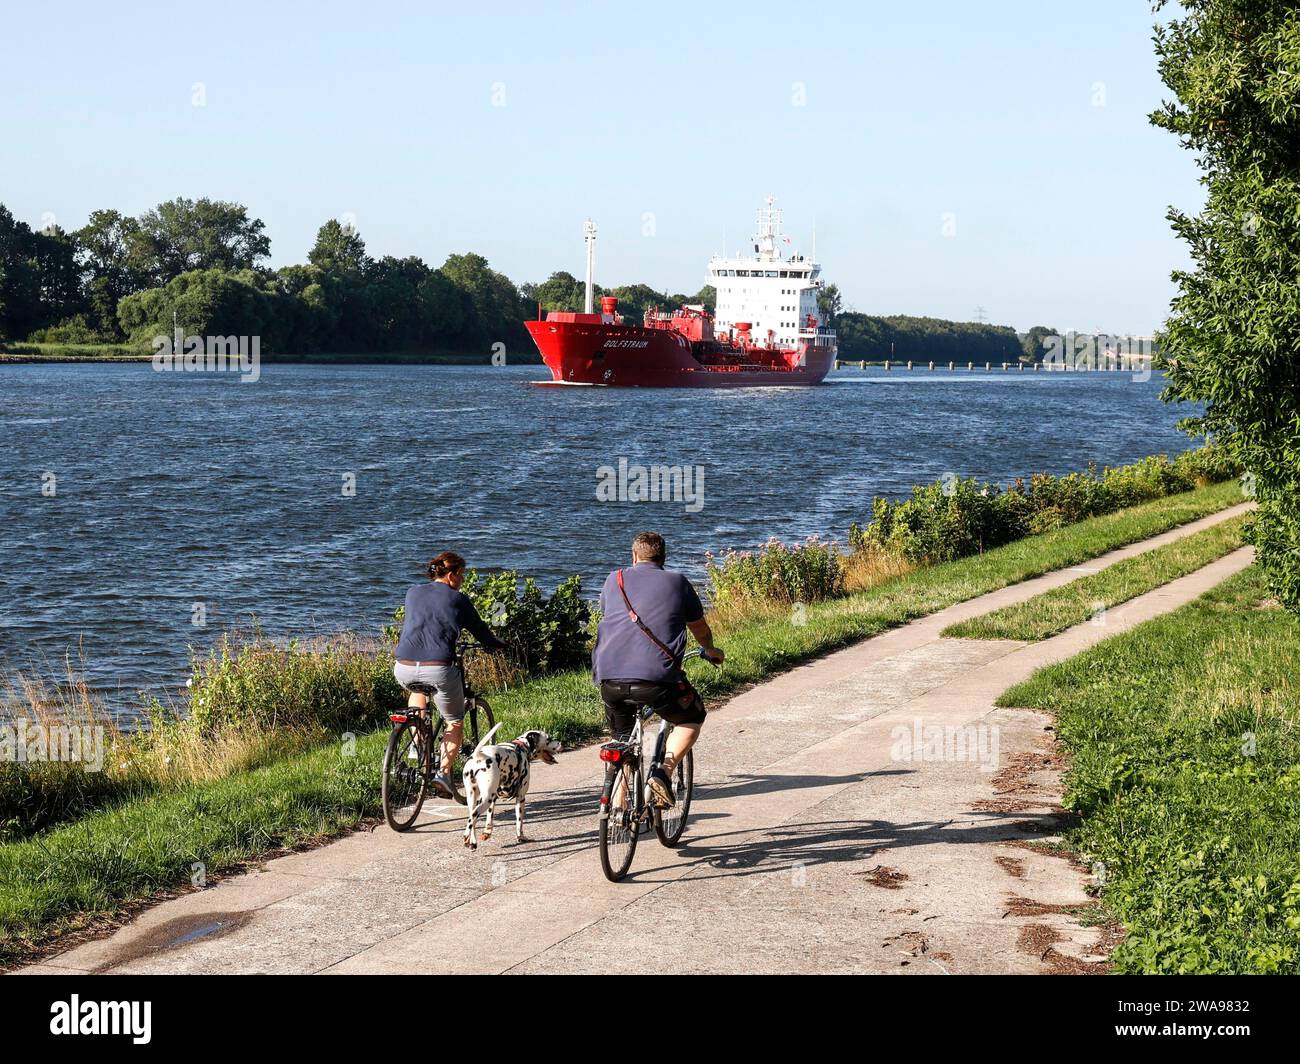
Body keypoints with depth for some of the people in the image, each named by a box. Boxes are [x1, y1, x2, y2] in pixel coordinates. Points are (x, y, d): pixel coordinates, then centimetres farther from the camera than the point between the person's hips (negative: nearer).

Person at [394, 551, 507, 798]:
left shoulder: (413, 593, 16)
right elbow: (479, 630, 12)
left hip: (404, 669, 4)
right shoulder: (458, 599, 5)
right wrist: (498, 645, 32)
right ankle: (444, 772, 3)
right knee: (455, 722, 18)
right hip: (438, 669, -4)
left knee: (417, 689, 40)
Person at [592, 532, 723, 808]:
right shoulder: (677, 582, 14)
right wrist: (710, 650, 49)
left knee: (622, 739, 25)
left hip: (609, 675, 3)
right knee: (691, 719, 22)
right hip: (656, 676, -3)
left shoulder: (615, 580, 18)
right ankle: (664, 770, 0)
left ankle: (618, 806, 20)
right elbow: (699, 627, 27)